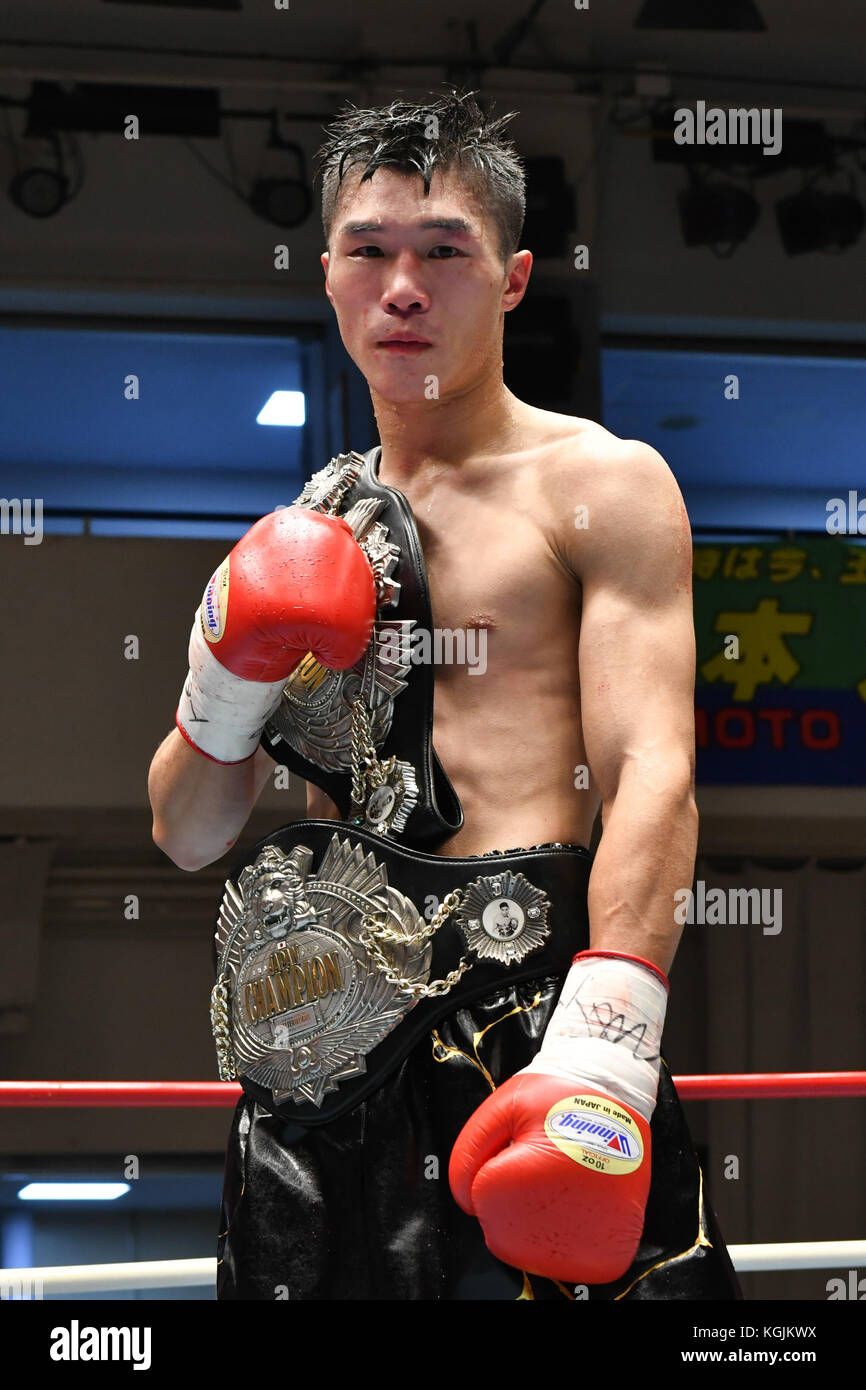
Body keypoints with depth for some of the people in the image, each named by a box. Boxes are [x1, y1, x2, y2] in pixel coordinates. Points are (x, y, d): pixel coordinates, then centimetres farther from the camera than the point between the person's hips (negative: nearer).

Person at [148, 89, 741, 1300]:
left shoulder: (603, 484, 3)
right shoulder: (304, 536, 18)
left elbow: (653, 774, -10)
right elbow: (188, 839, 18)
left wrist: (607, 1043, -24)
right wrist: (226, 688, -3)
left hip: (525, 997, -5)